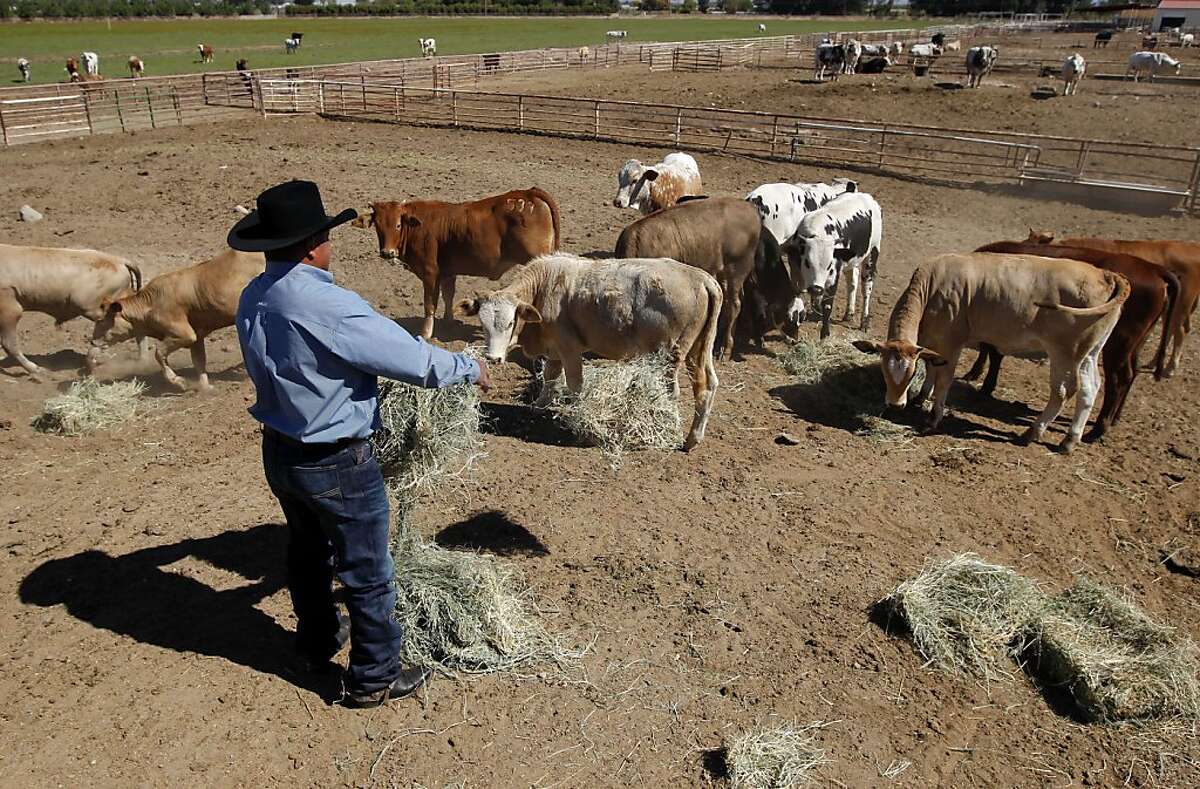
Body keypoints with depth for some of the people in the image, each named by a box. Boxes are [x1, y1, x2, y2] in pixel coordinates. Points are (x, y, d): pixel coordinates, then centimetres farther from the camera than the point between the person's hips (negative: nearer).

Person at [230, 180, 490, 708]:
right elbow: (413, 360, -24)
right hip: (336, 464, -8)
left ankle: (318, 642, 48)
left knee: (307, 550, 27)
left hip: (278, 451, 8)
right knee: (367, 572, 9)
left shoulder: (252, 299, -2)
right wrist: (470, 368, -7)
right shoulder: (329, 307, -28)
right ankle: (374, 678, 25)